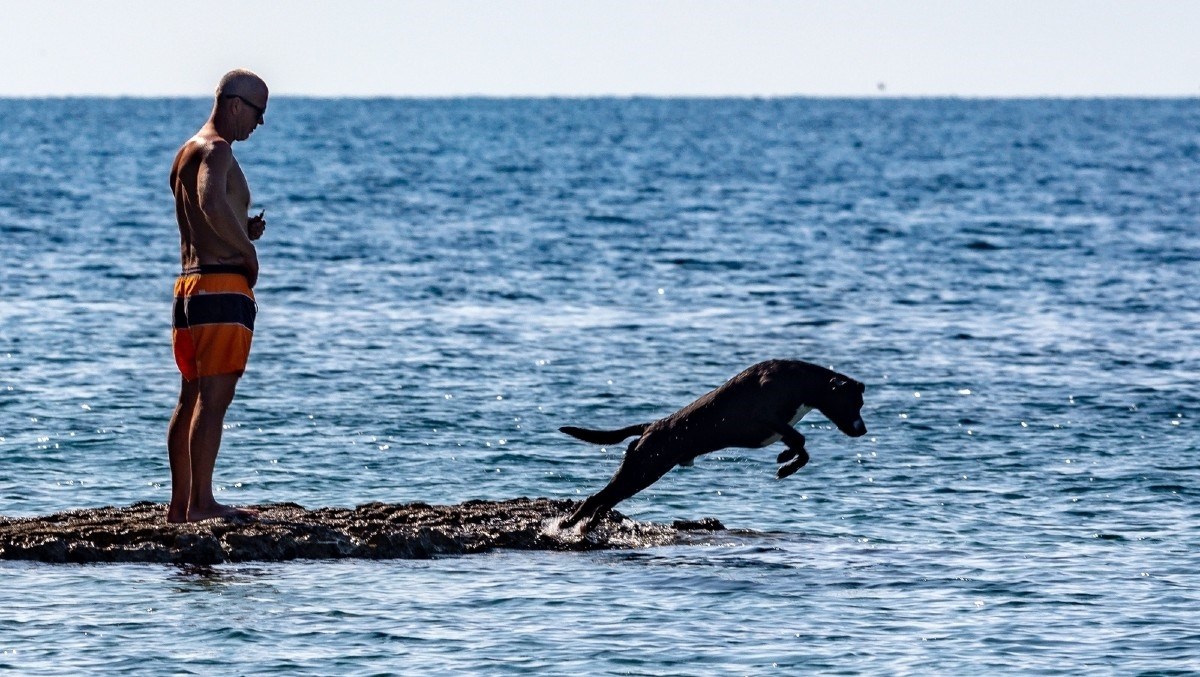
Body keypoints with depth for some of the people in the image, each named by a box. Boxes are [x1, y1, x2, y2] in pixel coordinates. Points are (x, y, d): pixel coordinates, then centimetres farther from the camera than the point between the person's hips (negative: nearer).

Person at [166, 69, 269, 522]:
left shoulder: (187, 152, 20)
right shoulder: (216, 150, -11)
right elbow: (212, 202, -32)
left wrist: (244, 231, 11)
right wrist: (248, 247, -19)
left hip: (190, 282, 10)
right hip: (223, 285, -10)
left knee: (192, 398, 12)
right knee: (215, 398, -11)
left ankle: (180, 503, 15)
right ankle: (201, 502, -14)